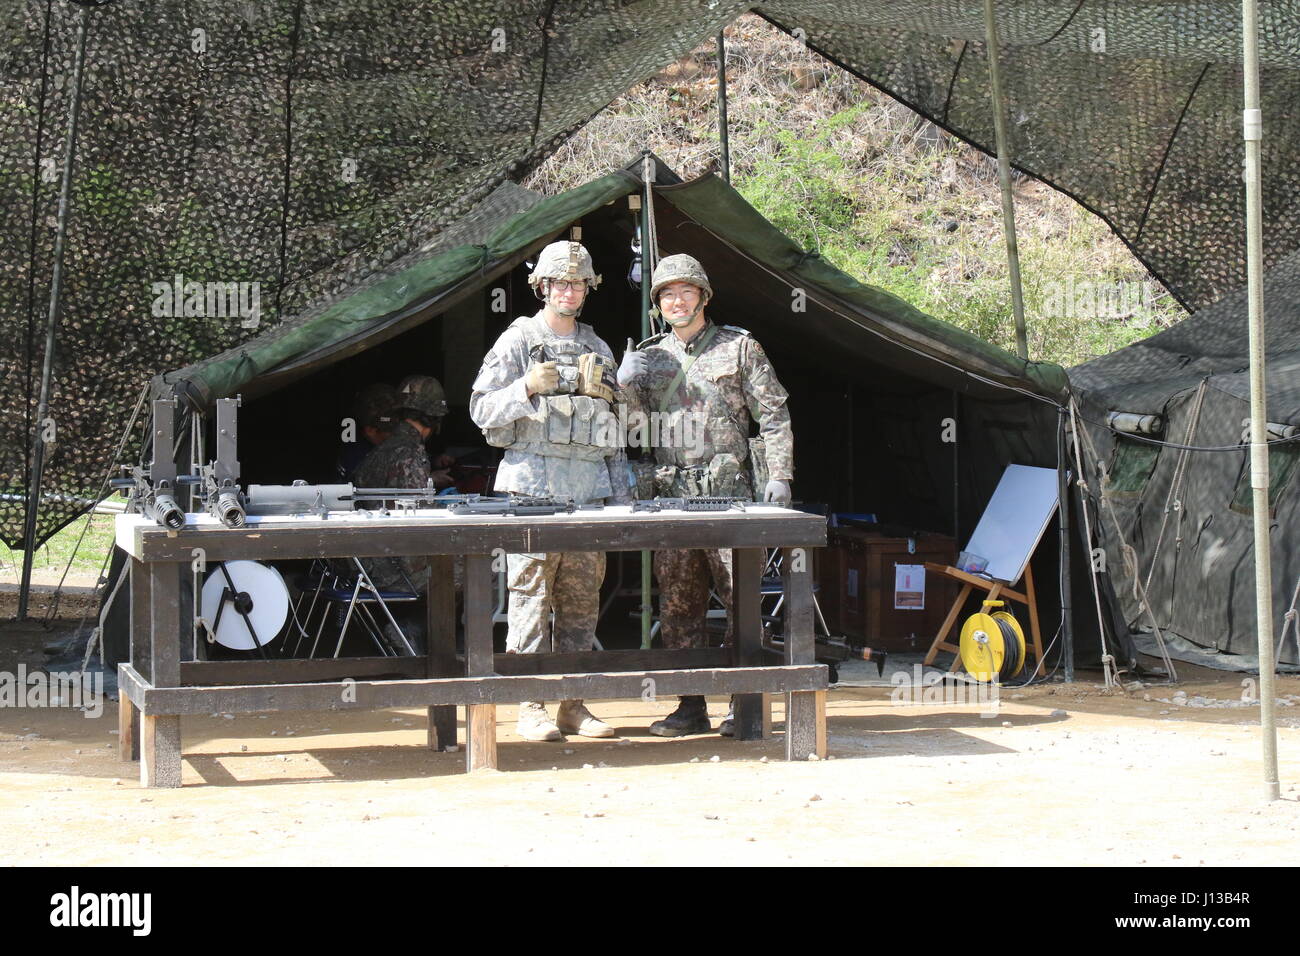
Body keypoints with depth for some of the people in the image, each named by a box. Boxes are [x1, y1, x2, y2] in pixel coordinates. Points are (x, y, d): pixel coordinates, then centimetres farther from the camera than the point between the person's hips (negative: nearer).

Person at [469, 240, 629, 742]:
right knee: (531, 596, -6)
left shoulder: (598, 350, 18)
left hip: (589, 490, 5)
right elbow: (482, 409, -1)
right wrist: (527, 388, -18)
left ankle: (574, 704, 10)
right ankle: (532, 707, -2)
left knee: (582, 601, 4)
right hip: (533, 485, -5)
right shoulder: (518, 340, 4)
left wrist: (622, 496, 15)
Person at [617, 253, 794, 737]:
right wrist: (625, 387, -5)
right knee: (677, 604, 3)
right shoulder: (650, 357, 17)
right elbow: (635, 426, 14)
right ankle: (691, 706, 9)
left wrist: (778, 474, -6)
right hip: (672, 494, 4)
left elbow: (774, 415, 4)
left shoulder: (739, 347, 7)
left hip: (730, 491, -4)